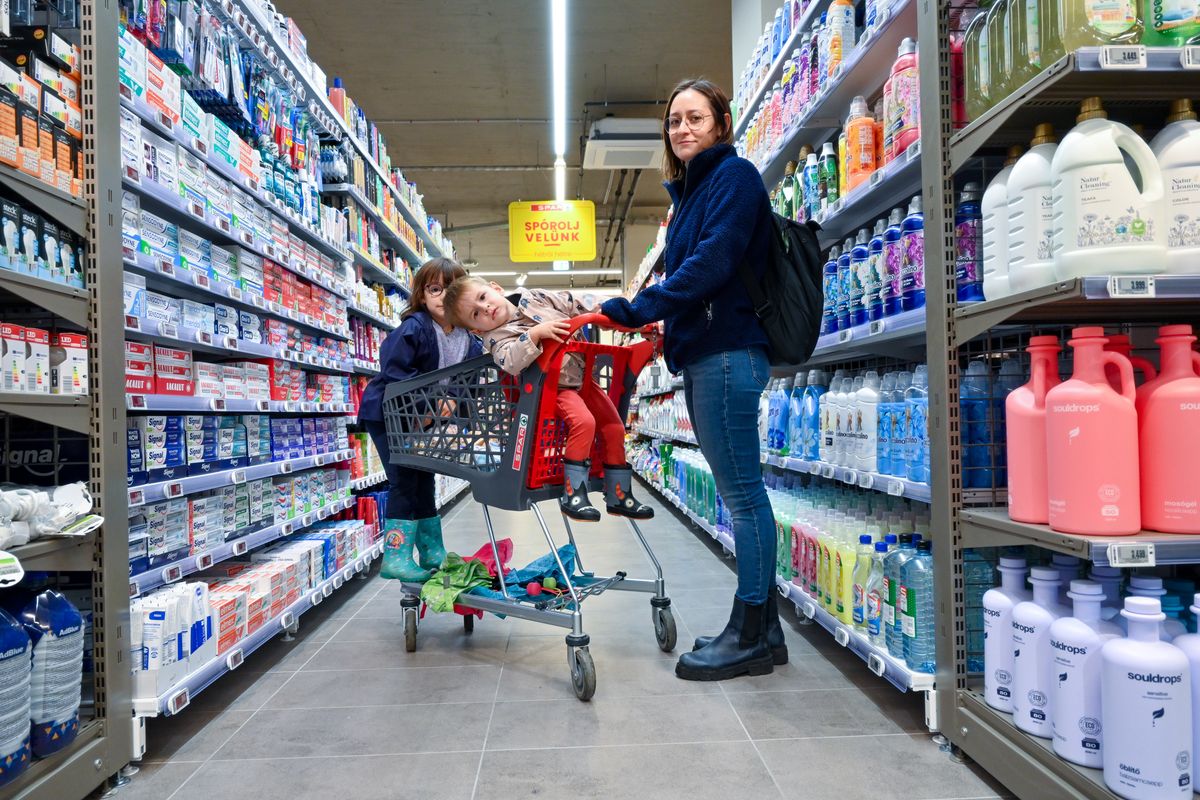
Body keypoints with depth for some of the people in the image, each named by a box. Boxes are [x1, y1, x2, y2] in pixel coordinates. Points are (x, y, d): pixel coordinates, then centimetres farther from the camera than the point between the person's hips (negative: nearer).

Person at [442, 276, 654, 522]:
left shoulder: (534, 298, 2)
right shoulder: (497, 338, -12)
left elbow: (573, 304, 7)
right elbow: (512, 362, -33)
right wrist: (535, 333, -41)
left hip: (584, 378, 6)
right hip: (555, 388, -6)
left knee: (615, 428, 5)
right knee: (583, 421, -30)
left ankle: (619, 497, 18)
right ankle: (572, 495, -20)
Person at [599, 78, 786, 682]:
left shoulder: (734, 176, -3)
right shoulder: (690, 190, 24)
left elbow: (712, 263, -18)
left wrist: (634, 310, -21)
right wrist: (644, 318, 12)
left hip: (727, 352, -10)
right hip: (703, 356, 10)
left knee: (741, 491, -6)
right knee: (740, 491, 10)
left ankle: (750, 636, 3)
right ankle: (763, 629, 19)